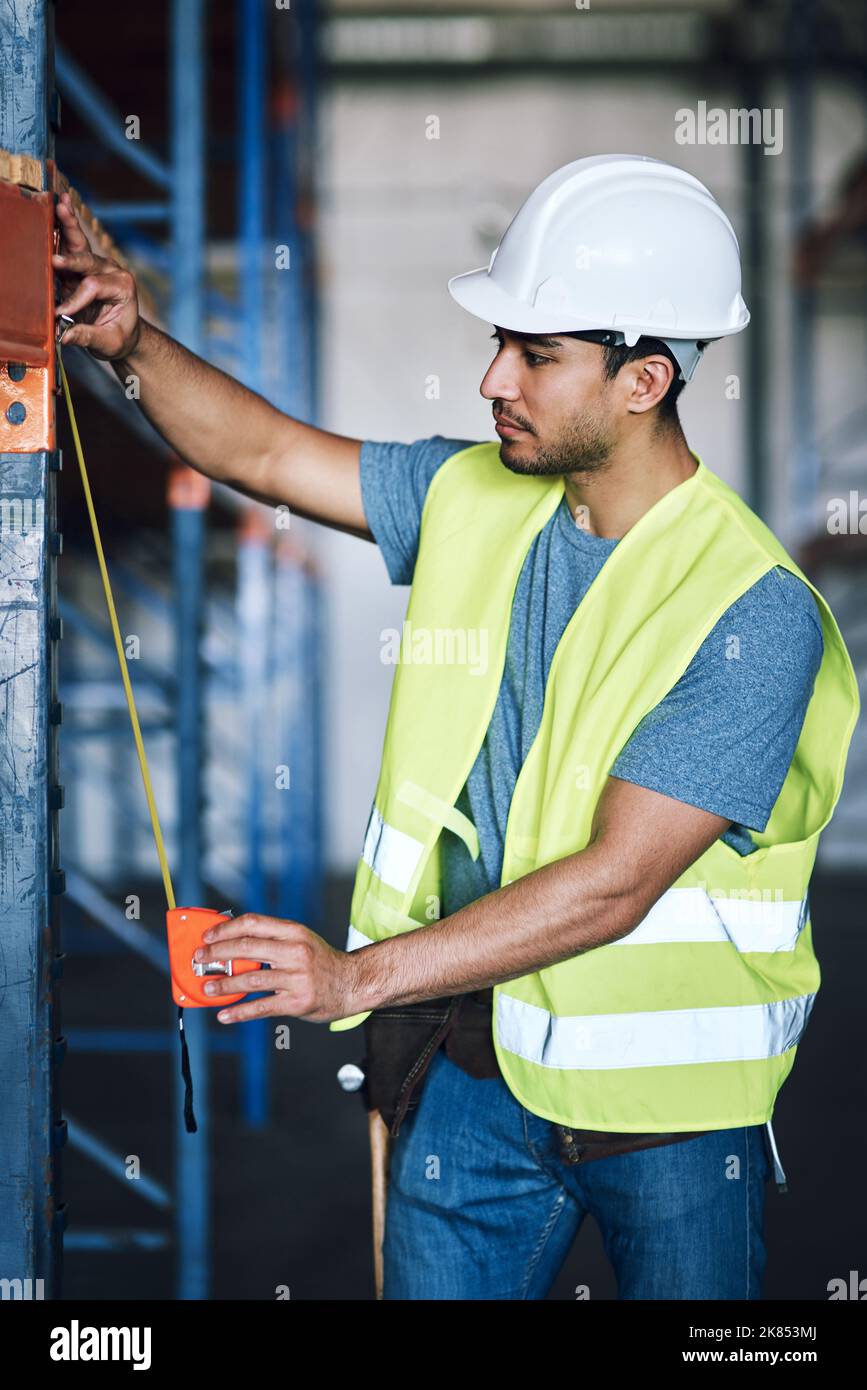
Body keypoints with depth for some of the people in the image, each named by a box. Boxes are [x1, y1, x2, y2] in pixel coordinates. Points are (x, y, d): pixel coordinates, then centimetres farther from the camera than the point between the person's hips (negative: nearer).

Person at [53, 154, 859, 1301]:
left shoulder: (755, 610, -20)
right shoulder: (473, 497, 0)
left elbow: (616, 881, -25)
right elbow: (262, 452, 9)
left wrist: (361, 976, -28)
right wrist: (132, 342, -10)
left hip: (671, 1099, -4)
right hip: (472, 1064, 5)